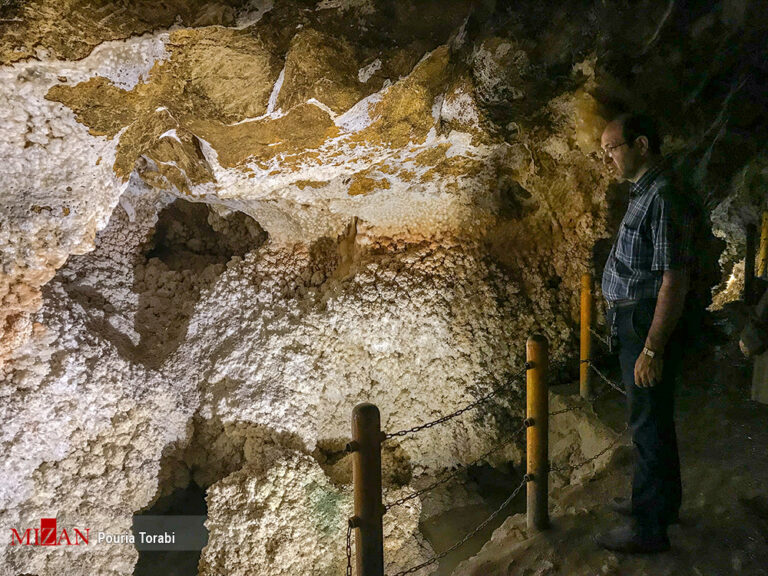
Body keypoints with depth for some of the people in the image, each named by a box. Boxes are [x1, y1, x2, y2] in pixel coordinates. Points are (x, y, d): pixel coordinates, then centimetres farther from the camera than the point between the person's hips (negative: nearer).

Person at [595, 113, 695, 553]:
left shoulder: (663, 198, -21)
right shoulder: (646, 192, 12)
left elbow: (674, 281, -25)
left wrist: (652, 349, -24)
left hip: (650, 329, -10)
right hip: (636, 326, 10)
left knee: (649, 425, 1)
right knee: (654, 421, 21)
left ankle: (649, 528, 15)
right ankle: (661, 501, 38)